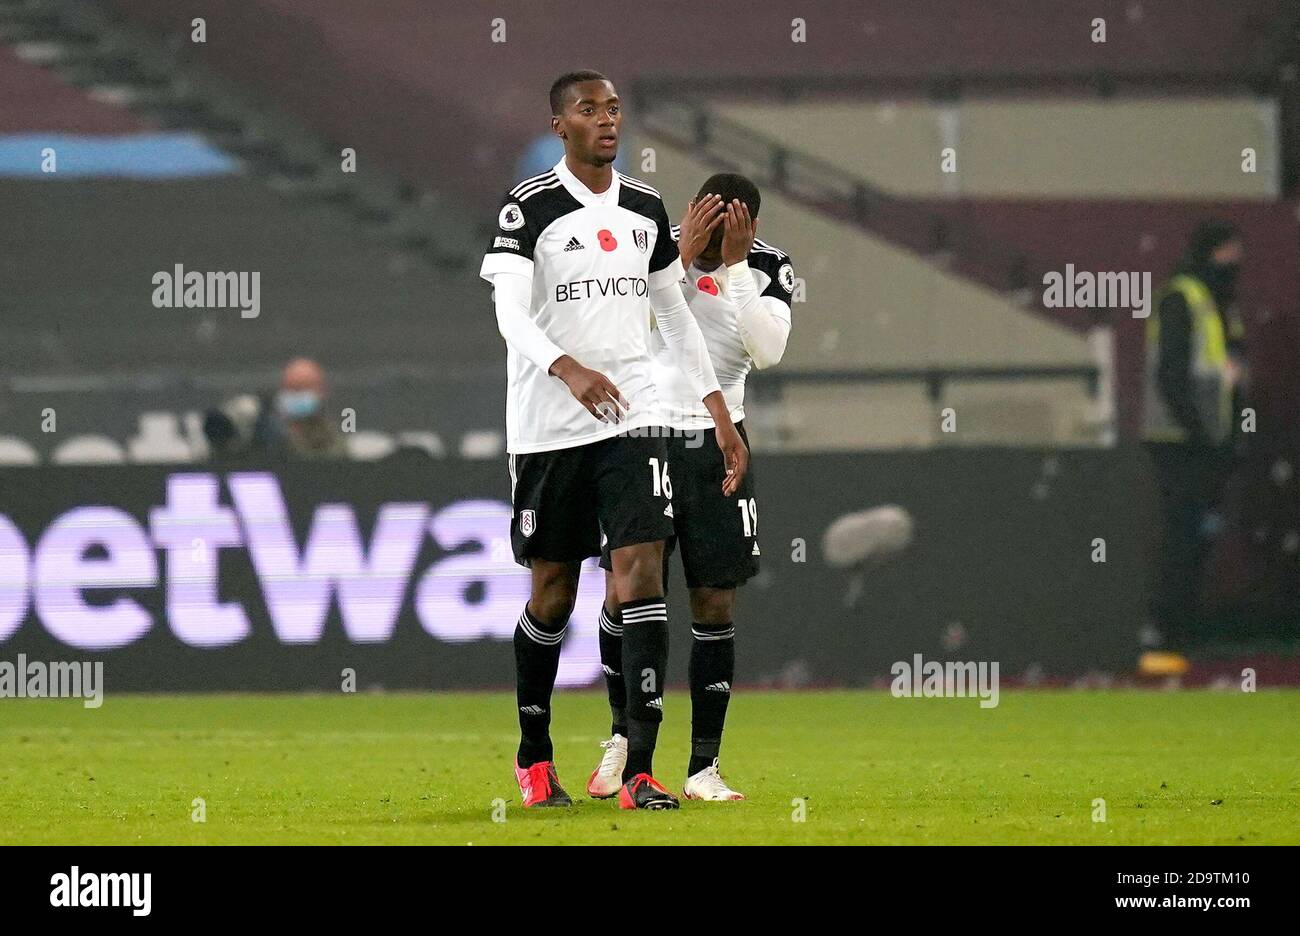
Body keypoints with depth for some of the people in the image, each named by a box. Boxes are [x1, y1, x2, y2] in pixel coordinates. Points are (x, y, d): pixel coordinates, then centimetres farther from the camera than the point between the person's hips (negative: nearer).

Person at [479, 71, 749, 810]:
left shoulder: (646, 209, 10)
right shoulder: (530, 208, -6)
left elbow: (675, 313, 19)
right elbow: (511, 313, -18)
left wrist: (721, 414, 16)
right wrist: (568, 370, -36)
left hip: (632, 417, 3)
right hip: (548, 427, -3)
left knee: (642, 569, -12)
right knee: (554, 590, 6)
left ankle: (640, 770, -15)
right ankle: (534, 755, 28)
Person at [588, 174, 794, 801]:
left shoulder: (769, 268, -4)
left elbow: (769, 350, -17)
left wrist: (733, 265, -21)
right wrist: (683, 256, -25)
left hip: (716, 443, 1)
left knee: (714, 604, -1)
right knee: (624, 593, -4)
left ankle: (703, 768, 4)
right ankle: (623, 735, 20)